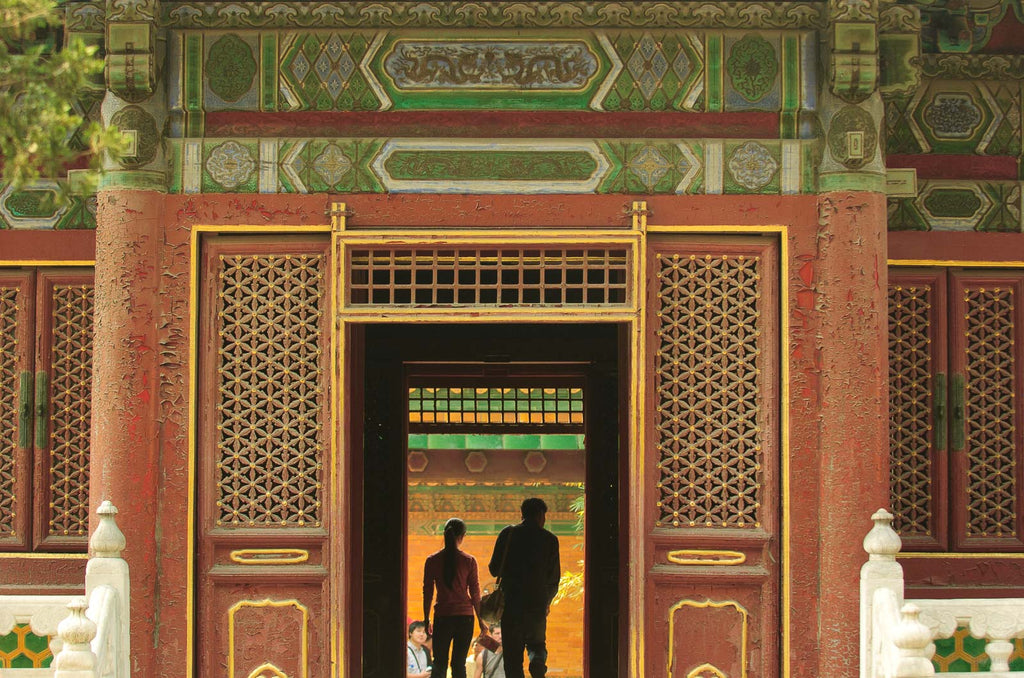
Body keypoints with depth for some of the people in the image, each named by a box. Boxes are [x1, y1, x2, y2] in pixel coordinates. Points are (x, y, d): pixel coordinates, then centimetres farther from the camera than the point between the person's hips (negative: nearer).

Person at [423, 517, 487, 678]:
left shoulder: (432, 561, -1)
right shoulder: (469, 561, -3)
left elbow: (427, 592, 2)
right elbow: (475, 594, 0)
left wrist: (426, 619, 12)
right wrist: (481, 620, 9)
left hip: (442, 616, 0)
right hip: (465, 616, 0)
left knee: (439, 664, 4)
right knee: (459, 664, 6)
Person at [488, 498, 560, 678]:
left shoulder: (508, 534, 2)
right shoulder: (549, 539, 2)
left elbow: (494, 569, 2)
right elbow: (554, 577, 5)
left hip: (510, 603, 0)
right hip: (537, 603, 0)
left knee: (513, 656, 6)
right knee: (537, 643, 18)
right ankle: (538, 661, -12)